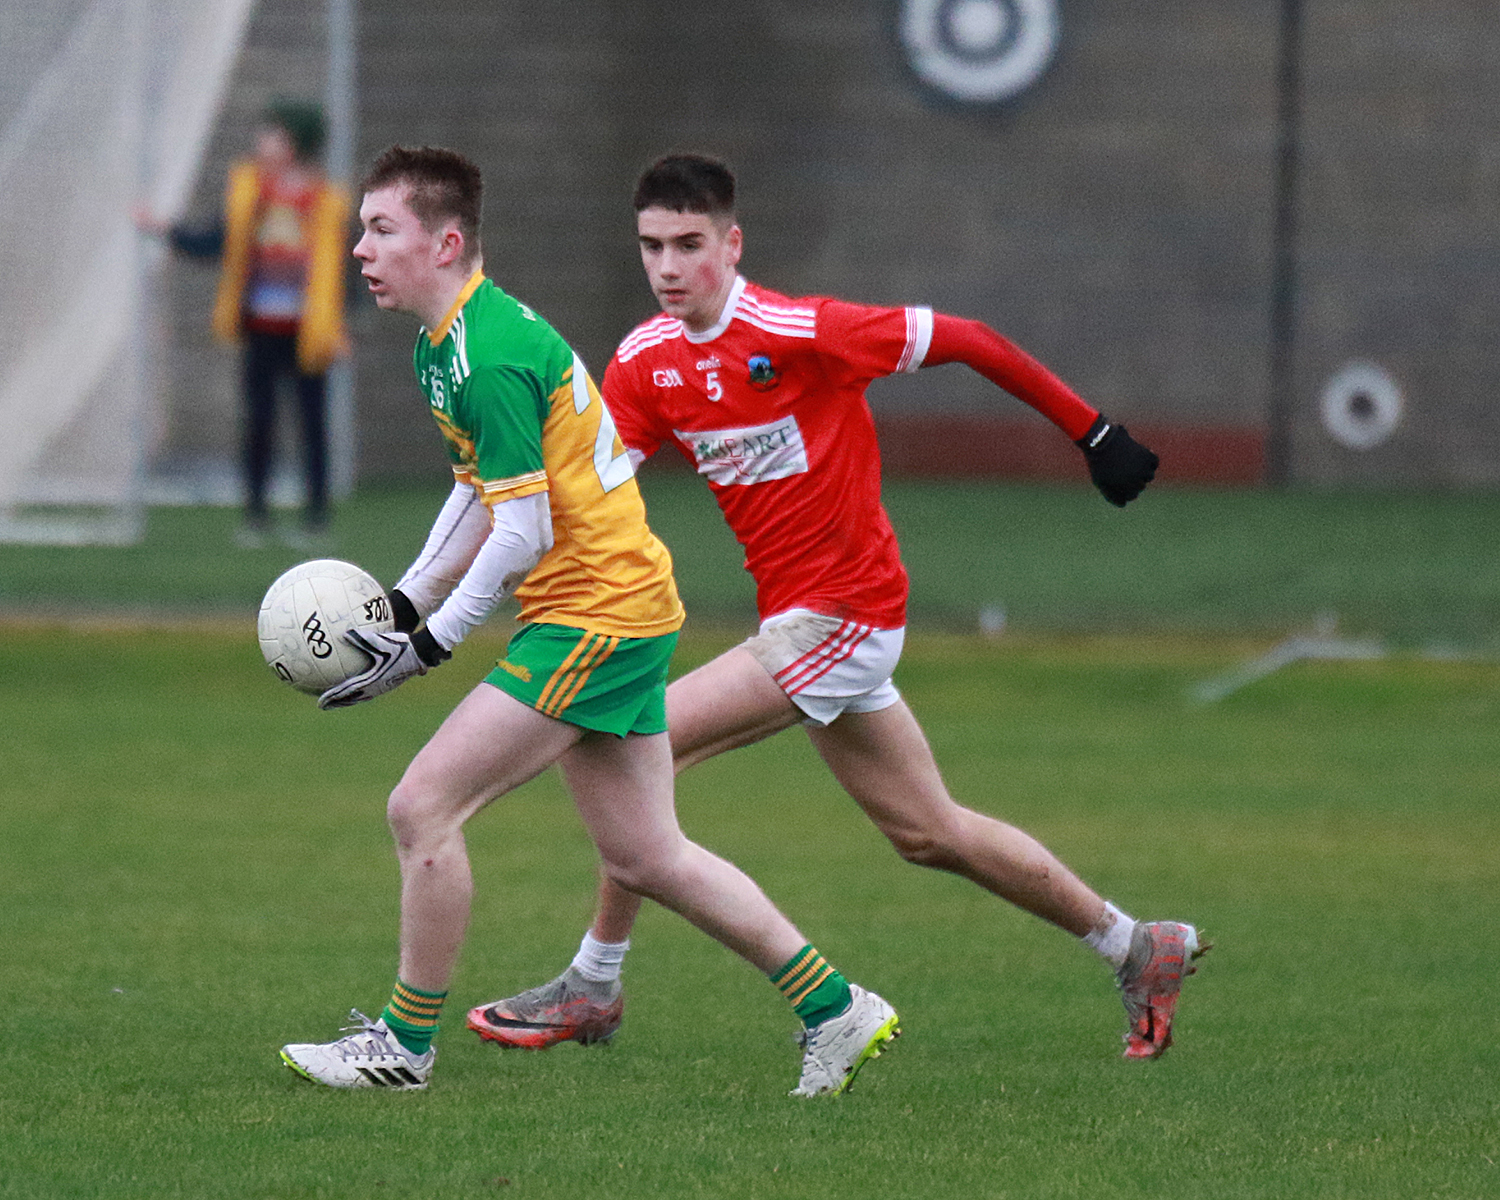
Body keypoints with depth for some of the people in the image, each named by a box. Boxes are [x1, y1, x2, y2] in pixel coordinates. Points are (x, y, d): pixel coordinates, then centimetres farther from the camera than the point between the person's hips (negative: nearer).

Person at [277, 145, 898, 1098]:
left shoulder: (487, 359, -20)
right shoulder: (454, 339, 11)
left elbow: (523, 535, -21)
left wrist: (427, 647, -15)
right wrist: (404, 602, 17)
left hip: (594, 614, -10)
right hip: (627, 602, 10)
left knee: (423, 806, -9)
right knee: (644, 858, 12)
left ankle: (406, 1045, 1)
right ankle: (837, 1010, 16)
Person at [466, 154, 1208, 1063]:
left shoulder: (800, 333, -18)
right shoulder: (645, 362, 3)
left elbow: (964, 340, -10)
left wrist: (1094, 434, -5)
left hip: (841, 618, -8)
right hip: (803, 617, 8)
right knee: (928, 834, 15)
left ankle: (593, 988, -2)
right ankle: (1137, 947, 29)